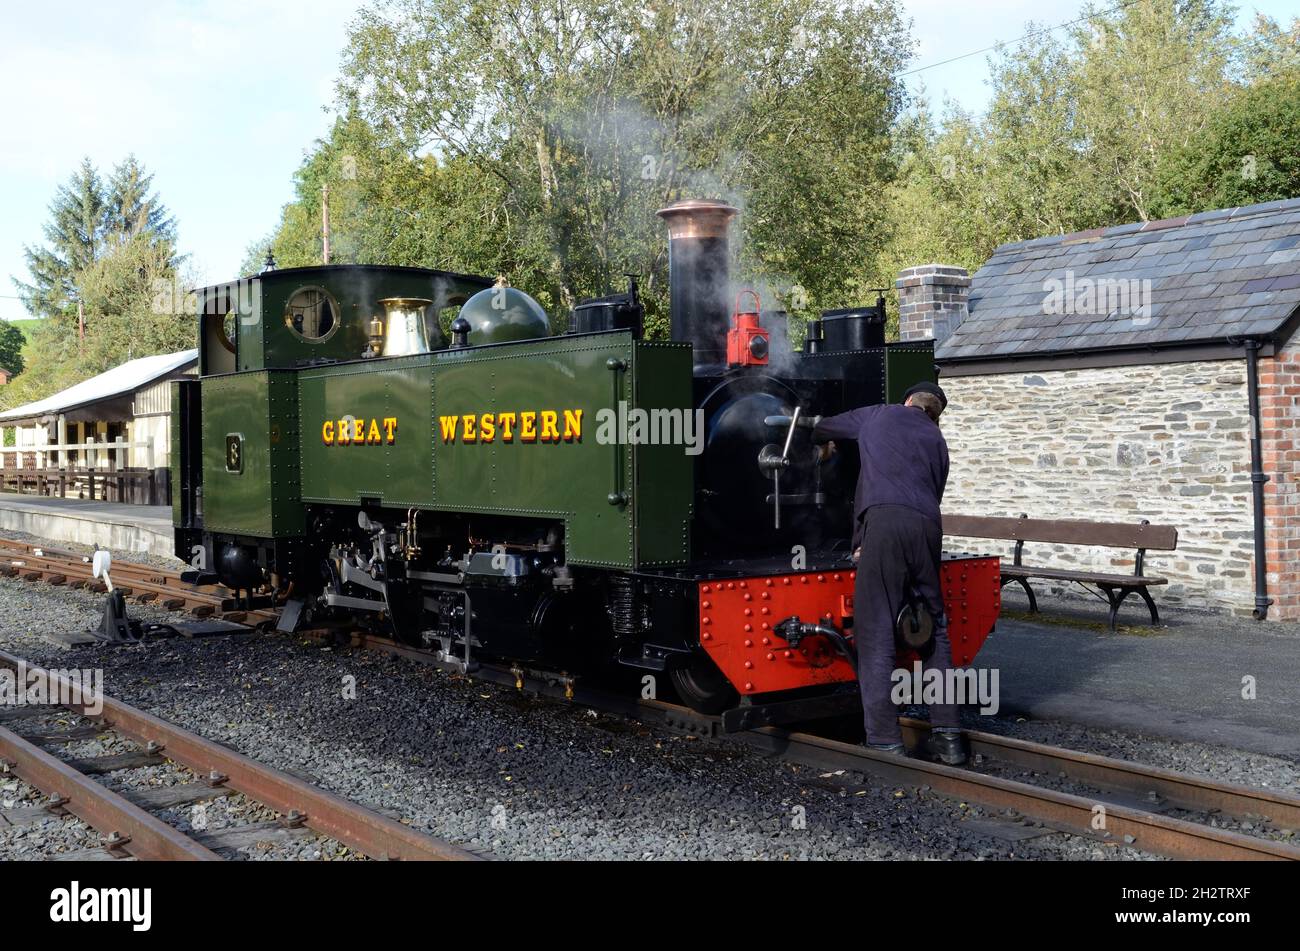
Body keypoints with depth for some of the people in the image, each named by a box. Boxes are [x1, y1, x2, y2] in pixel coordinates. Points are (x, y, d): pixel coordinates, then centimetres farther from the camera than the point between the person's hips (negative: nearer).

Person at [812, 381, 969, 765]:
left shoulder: (880, 415, 22)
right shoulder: (937, 441, 29)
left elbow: (822, 428, 35)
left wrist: (825, 447, 60)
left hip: (885, 520, -4)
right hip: (928, 525, 4)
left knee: (875, 632, -5)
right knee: (932, 628, 15)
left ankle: (885, 743, -9)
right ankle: (947, 736, 15)